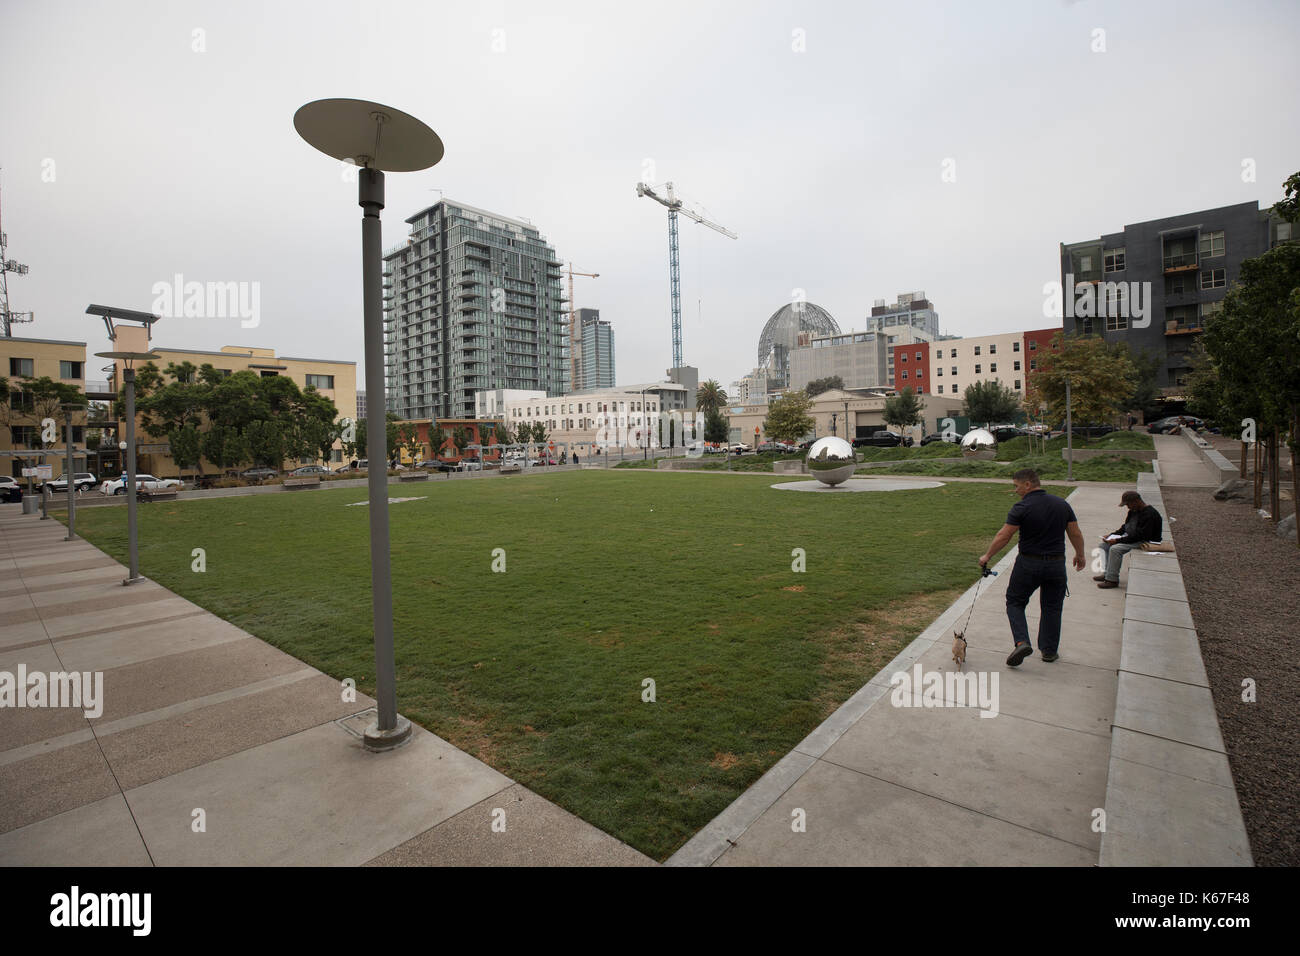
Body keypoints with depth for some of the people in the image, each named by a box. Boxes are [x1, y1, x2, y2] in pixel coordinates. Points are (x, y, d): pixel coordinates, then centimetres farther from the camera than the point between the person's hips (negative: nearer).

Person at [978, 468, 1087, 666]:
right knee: (1052, 607, 16)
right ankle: (1049, 650, 23)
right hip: (1056, 564, 5)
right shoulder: (1062, 504, 2)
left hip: (1028, 563, -4)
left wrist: (987, 556, -4)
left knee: (1015, 602, 10)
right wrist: (1080, 555, 22)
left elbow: (1003, 536, -15)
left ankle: (1022, 642, -7)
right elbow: (1076, 534, 7)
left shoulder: (1022, 508, -14)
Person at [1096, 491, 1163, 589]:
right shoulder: (1133, 511, 9)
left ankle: (1112, 580, -21)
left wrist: (1118, 540, -27)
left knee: (1115, 548, -28)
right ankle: (1107, 573, 0)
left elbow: (1140, 536, -27)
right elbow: (1125, 526, 19)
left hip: (1146, 542, -10)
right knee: (1104, 544, 1)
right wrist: (1111, 535, 2)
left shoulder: (1149, 514, -21)